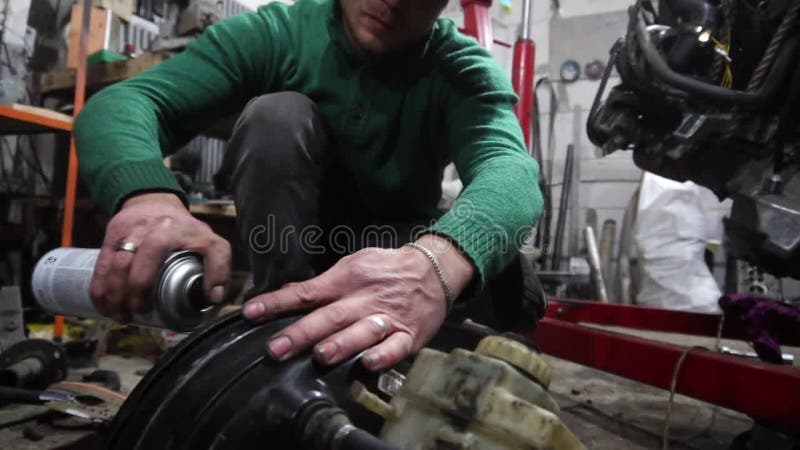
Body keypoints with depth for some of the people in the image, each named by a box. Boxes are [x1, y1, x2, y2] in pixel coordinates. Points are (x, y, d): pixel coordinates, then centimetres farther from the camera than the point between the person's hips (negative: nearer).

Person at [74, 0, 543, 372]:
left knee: (503, 273, -28)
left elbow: (511, 172, -37)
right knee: (278, 113, -25)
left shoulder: (464, 69, -16)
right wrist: (148, 194, -50)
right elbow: (119, 103, -25)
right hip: (291, 245, 0)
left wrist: (438, 262, -61)